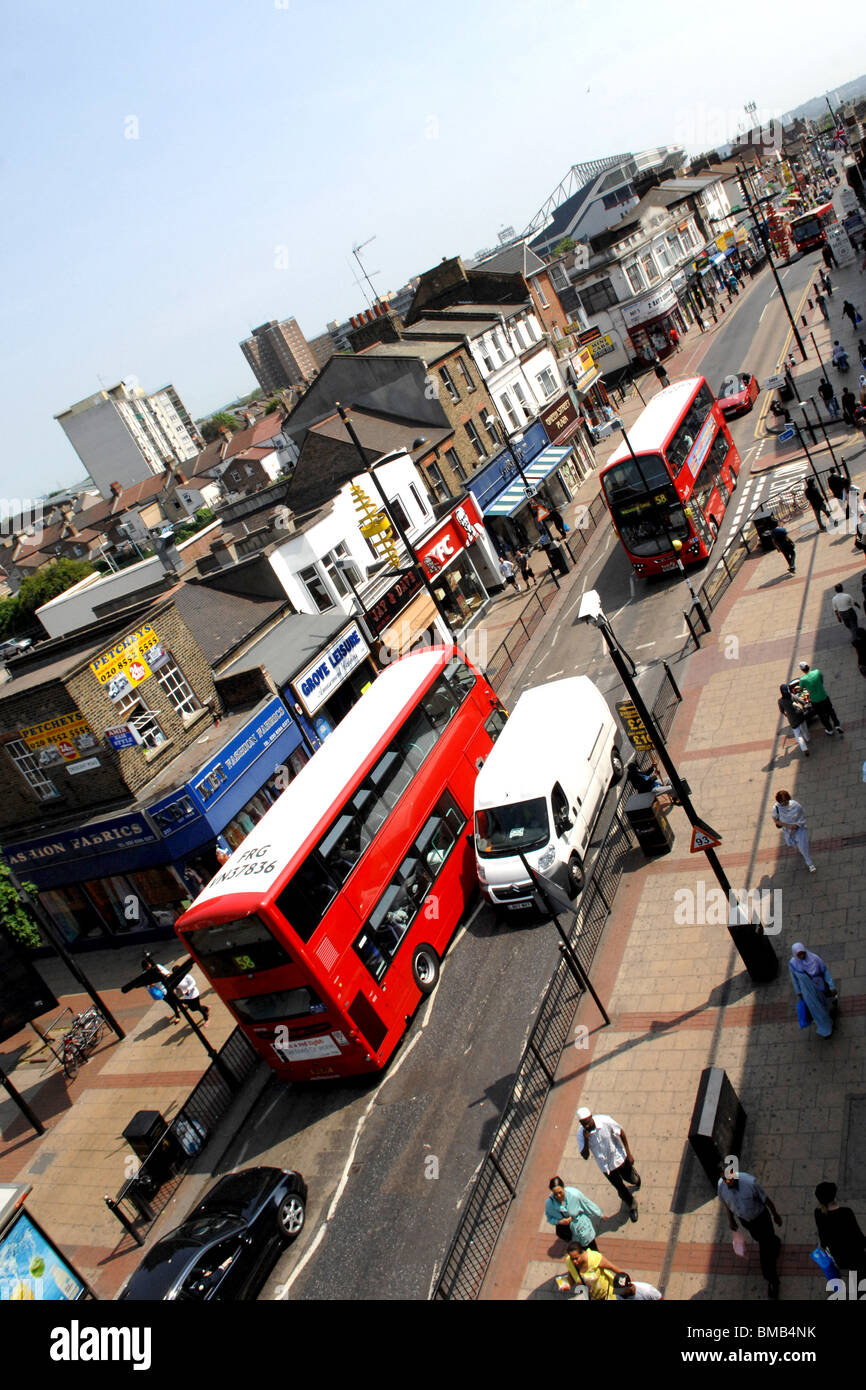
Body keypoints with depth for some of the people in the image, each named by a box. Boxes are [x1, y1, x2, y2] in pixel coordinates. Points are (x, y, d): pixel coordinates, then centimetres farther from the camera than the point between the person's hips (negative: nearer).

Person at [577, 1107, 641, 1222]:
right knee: (620, 1188, 17)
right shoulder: (581, 1133, -25)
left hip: (618, 1156, -1)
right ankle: (632, 1205, 46)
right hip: (605, 1165, 1)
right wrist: (586, 1140, -40)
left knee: (630, 1179, 21)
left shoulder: (605, 1121, -30)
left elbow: (621, 1133, -13)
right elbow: (585, 1156, -23)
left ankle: (632, 1171, 57)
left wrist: (628, 1153, -9)